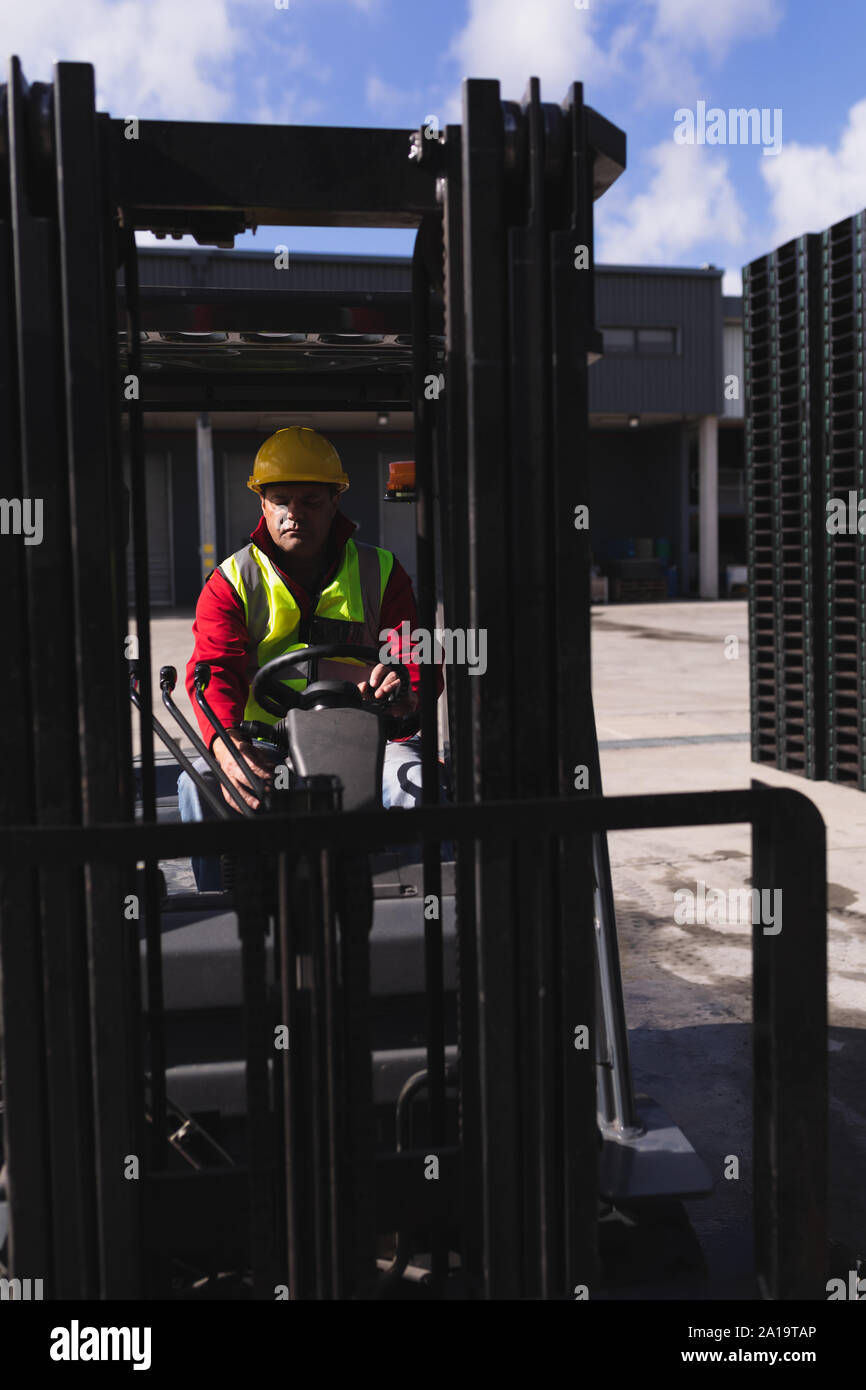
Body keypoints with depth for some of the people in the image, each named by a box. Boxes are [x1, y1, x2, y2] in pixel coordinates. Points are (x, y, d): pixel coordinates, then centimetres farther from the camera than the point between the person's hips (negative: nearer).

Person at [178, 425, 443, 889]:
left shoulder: (380, 571, 5)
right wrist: (225, 744, -37)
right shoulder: (231, 582, 2)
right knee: (199, 782, -27)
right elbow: (214, 670, -13)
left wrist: (406, 693, -33)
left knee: (413, 781, -31)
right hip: (267, 741, 1)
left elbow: (416, 656, -4)